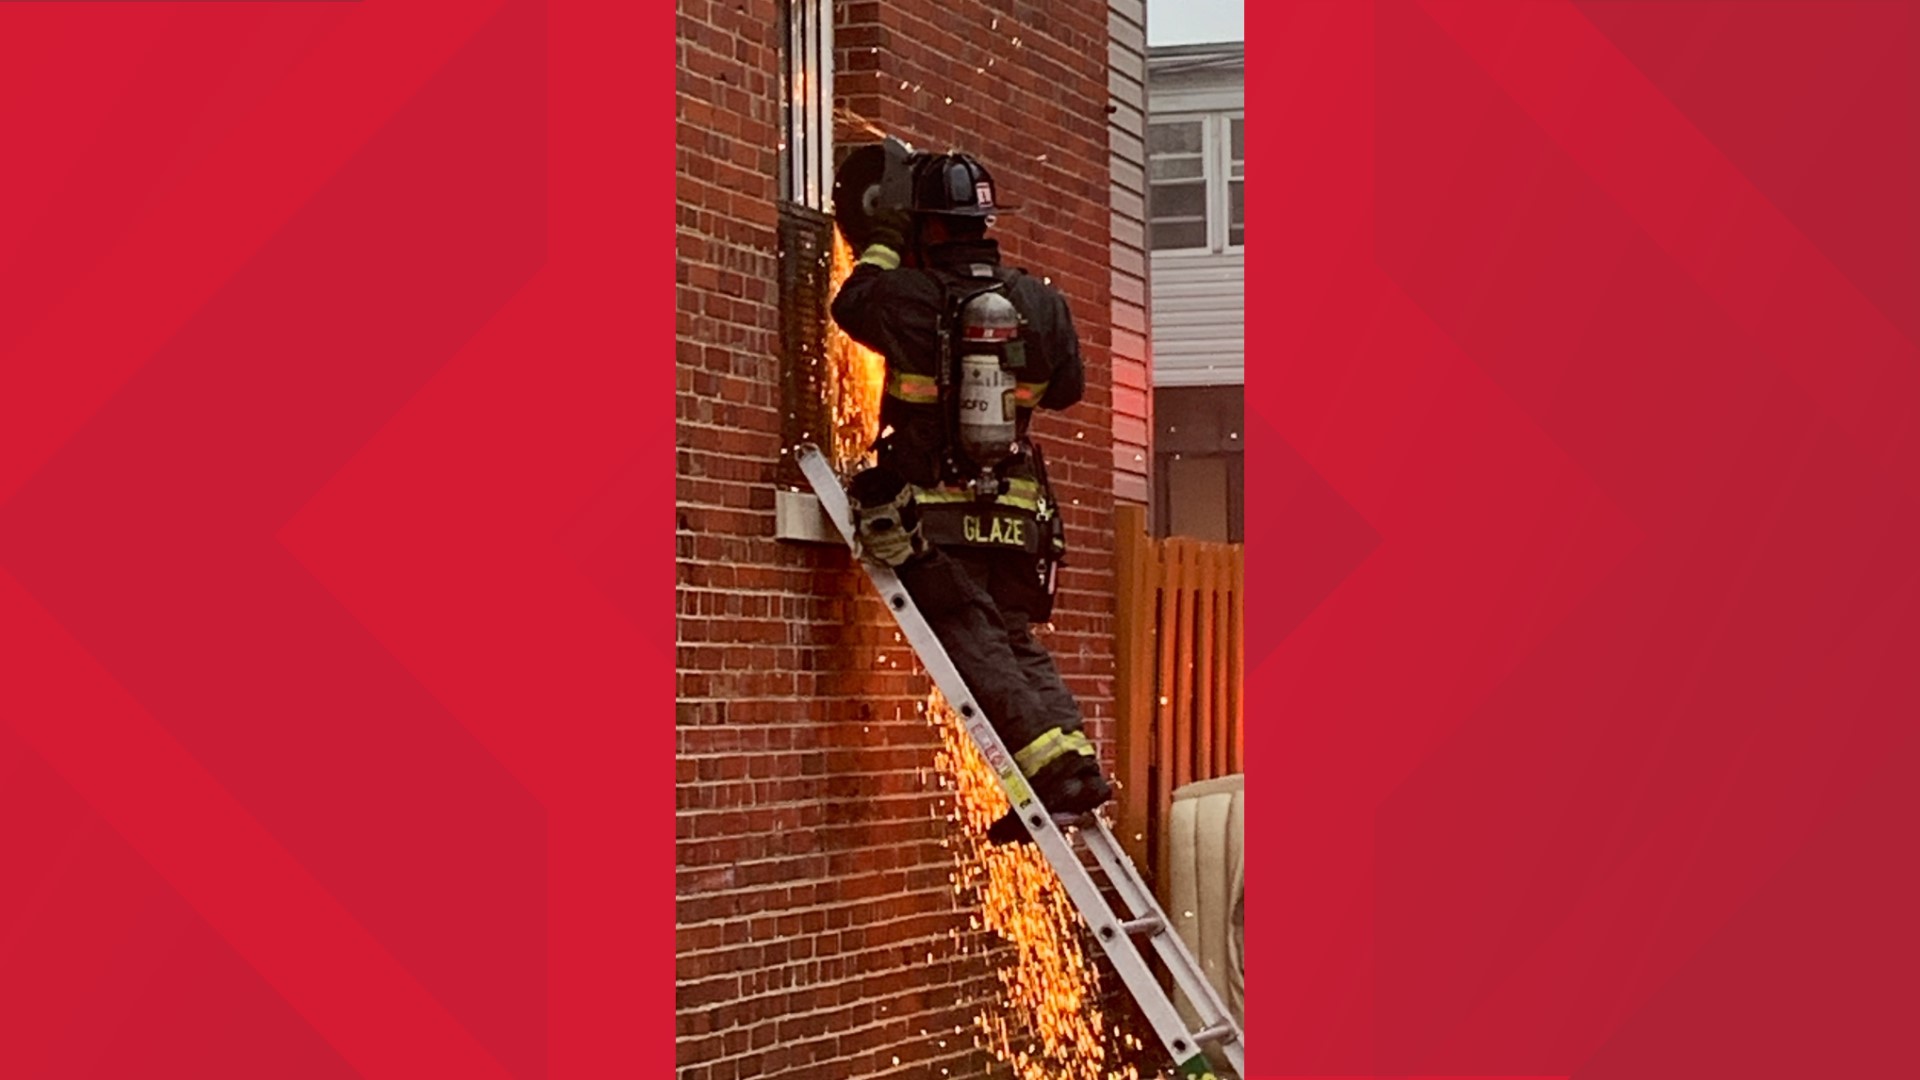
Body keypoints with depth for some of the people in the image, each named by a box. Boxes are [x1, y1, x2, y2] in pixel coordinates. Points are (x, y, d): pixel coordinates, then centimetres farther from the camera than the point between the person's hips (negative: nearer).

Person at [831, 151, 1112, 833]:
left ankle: (1051, 762, -19)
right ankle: (1075, 748, 0)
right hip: (1014, 512, 4)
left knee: (974, 645, -6)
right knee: (1018, 641, 14)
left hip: (934, 514, -4)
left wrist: (882, 246, 28)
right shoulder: (1040, 302, 1)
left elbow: (850, 305, 13)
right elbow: (1067, 388, 15)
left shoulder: (909, 296, -10)